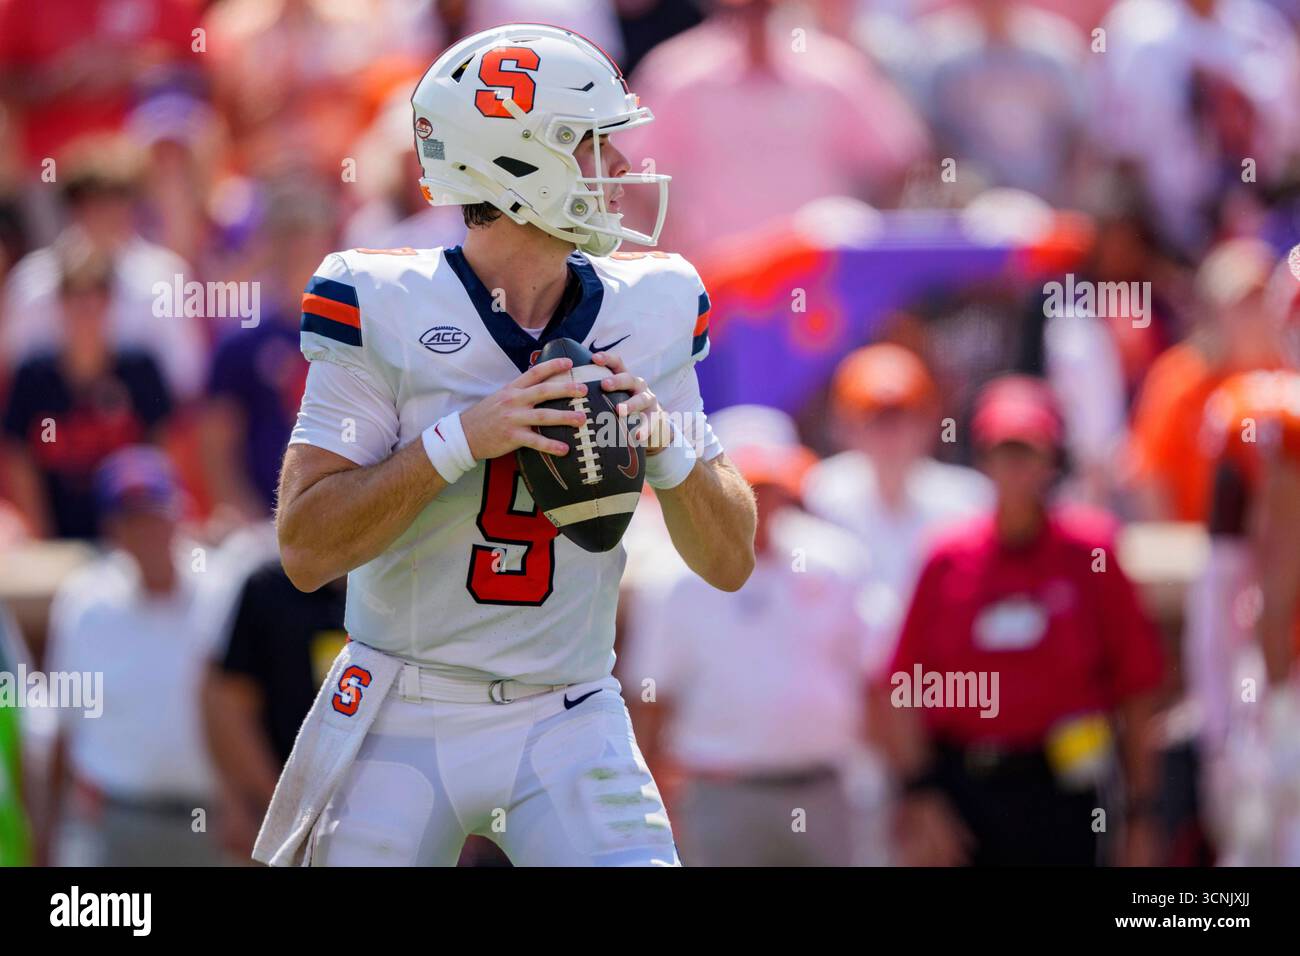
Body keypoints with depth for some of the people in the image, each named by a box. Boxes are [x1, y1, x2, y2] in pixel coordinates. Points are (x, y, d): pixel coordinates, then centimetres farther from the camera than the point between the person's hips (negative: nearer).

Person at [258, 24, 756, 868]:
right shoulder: (384, 308, -9)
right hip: (403, 722, -2)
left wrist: (664, 438, -13)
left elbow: (730, 562, 5)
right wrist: (463, 438, -24)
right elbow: (307, 549, -14)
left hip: (569, 728, 2)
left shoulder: (647, 314, 1)